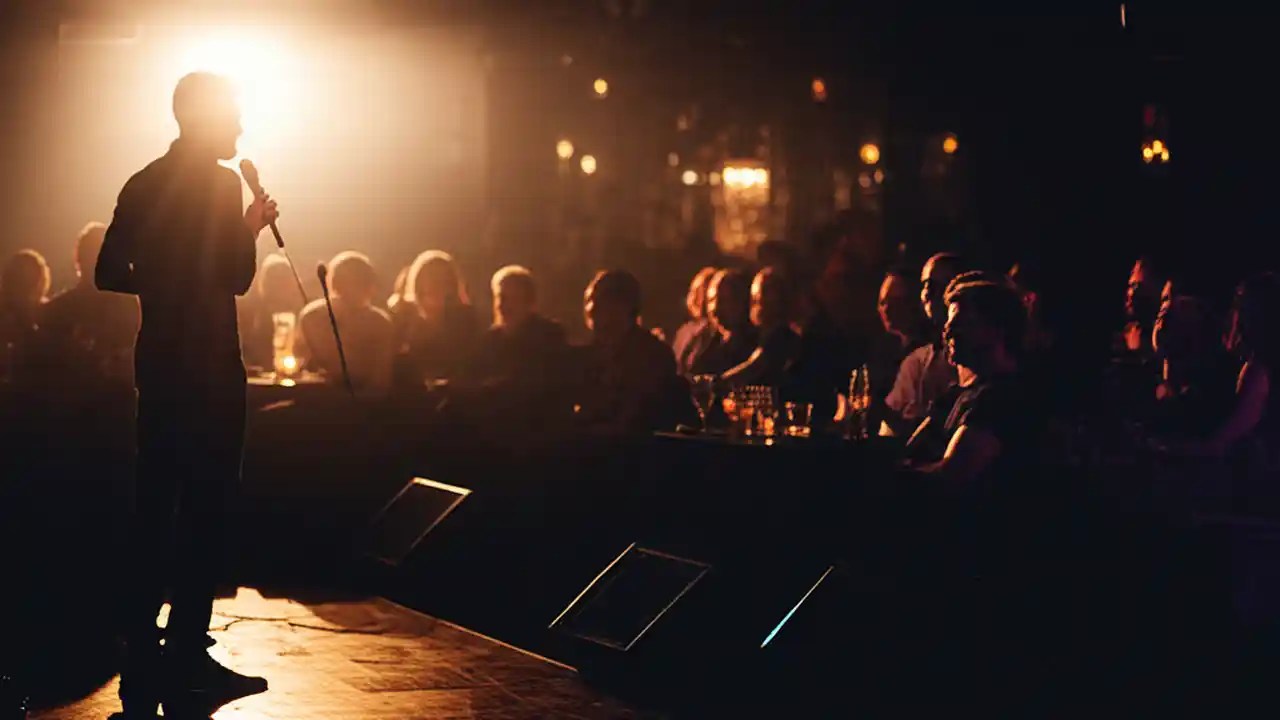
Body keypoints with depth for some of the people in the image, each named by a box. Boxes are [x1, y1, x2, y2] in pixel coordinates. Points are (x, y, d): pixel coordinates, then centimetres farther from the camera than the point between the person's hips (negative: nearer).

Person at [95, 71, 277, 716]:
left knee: (154, 507, 10)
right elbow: (237, 278, -16)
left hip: (158, 365, 7)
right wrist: (252, 226, 0)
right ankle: (186, 662, -1)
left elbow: (109, 273, 12)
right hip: (207, 370, -7)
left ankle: (143, 660, 13)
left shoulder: (143, 184, 10)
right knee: (203, 511, -2)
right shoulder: (220, 184, -11)